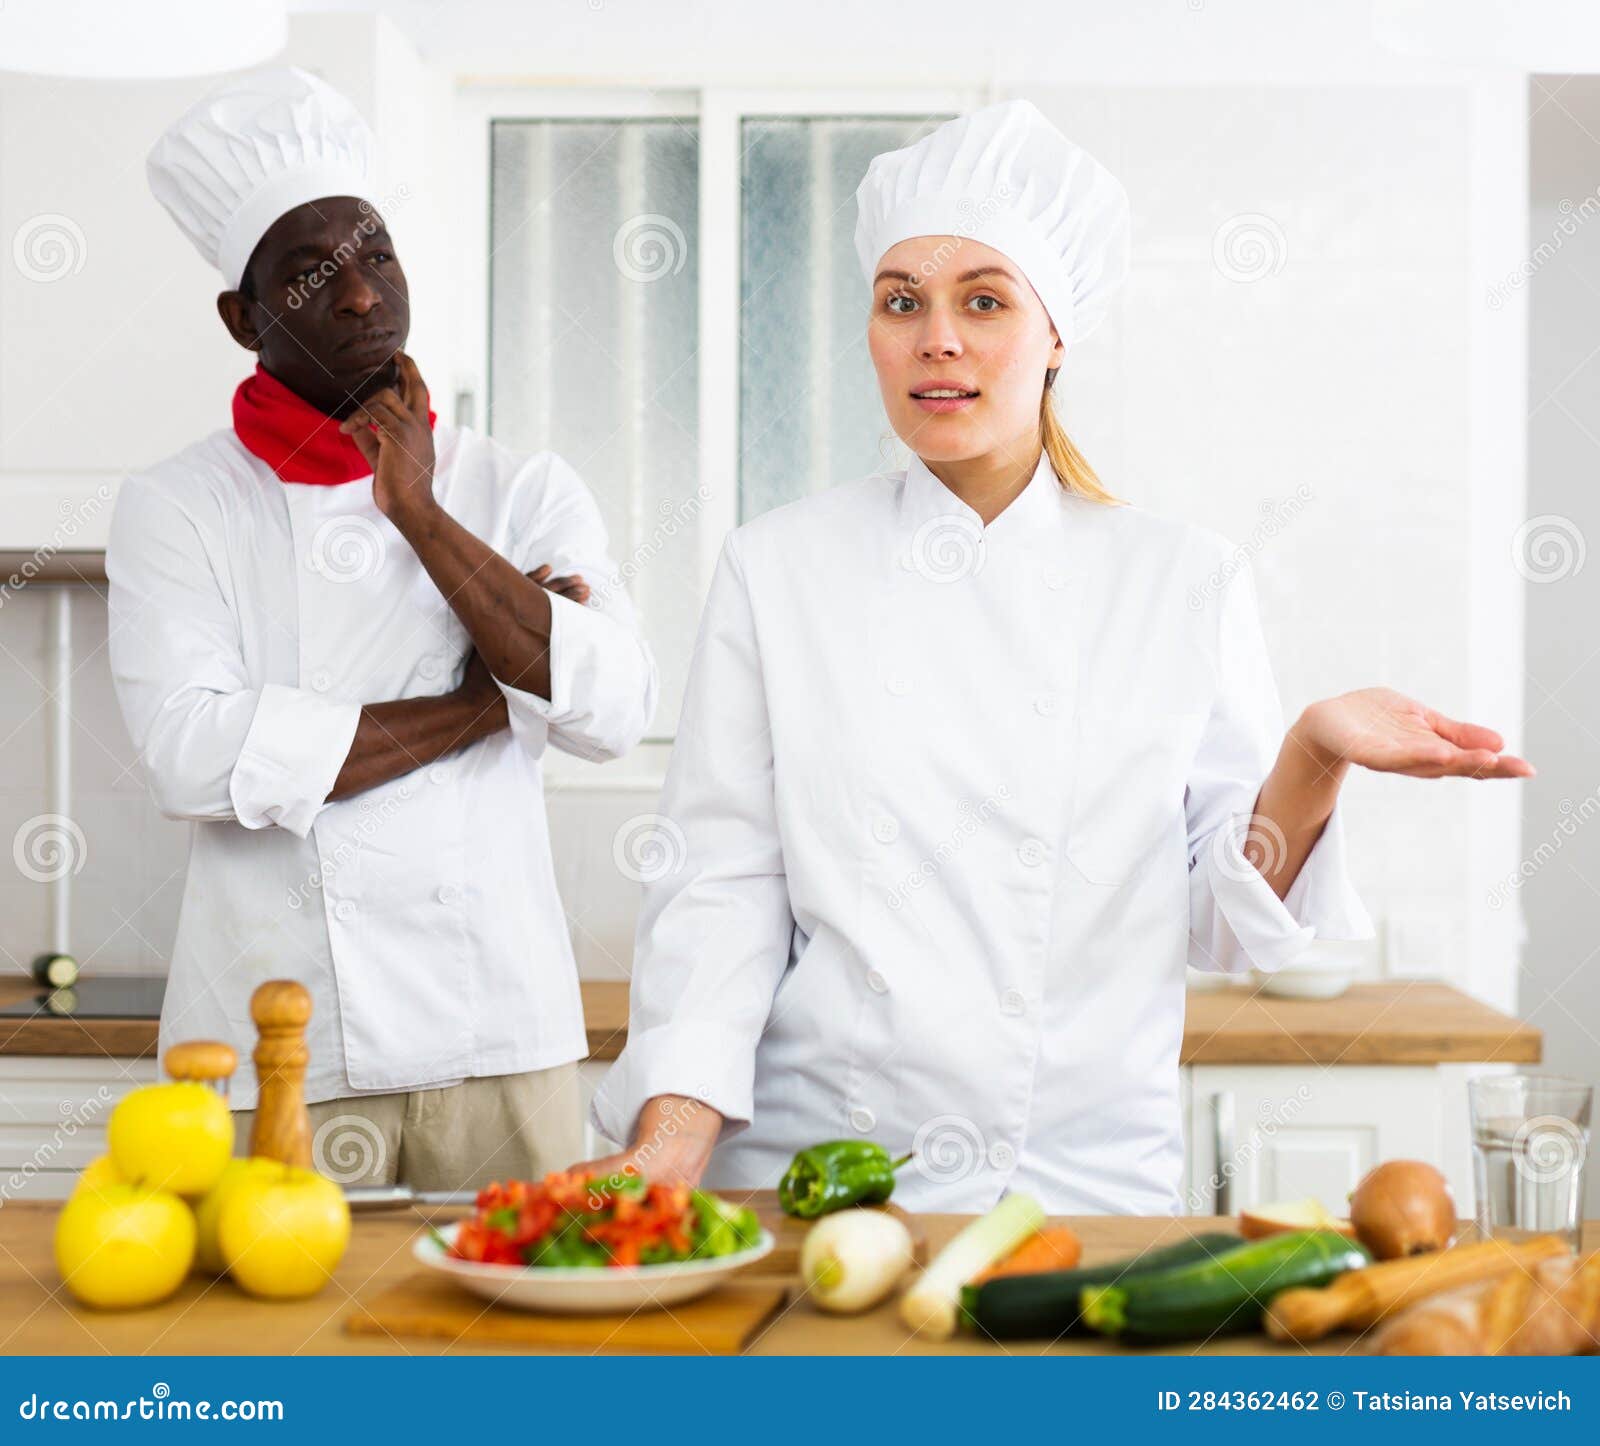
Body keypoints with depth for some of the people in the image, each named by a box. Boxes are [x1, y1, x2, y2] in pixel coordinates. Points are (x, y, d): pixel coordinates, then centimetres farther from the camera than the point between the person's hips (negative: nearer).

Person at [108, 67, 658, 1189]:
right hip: (276, 1054, -1)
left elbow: (612, 713, -8)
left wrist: (418, 511, -7)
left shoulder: (525, 492, 7)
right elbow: (196, 757, -13)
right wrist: (489, 704, -8)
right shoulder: (178, 509, 2)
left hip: (501, 1041, 2)